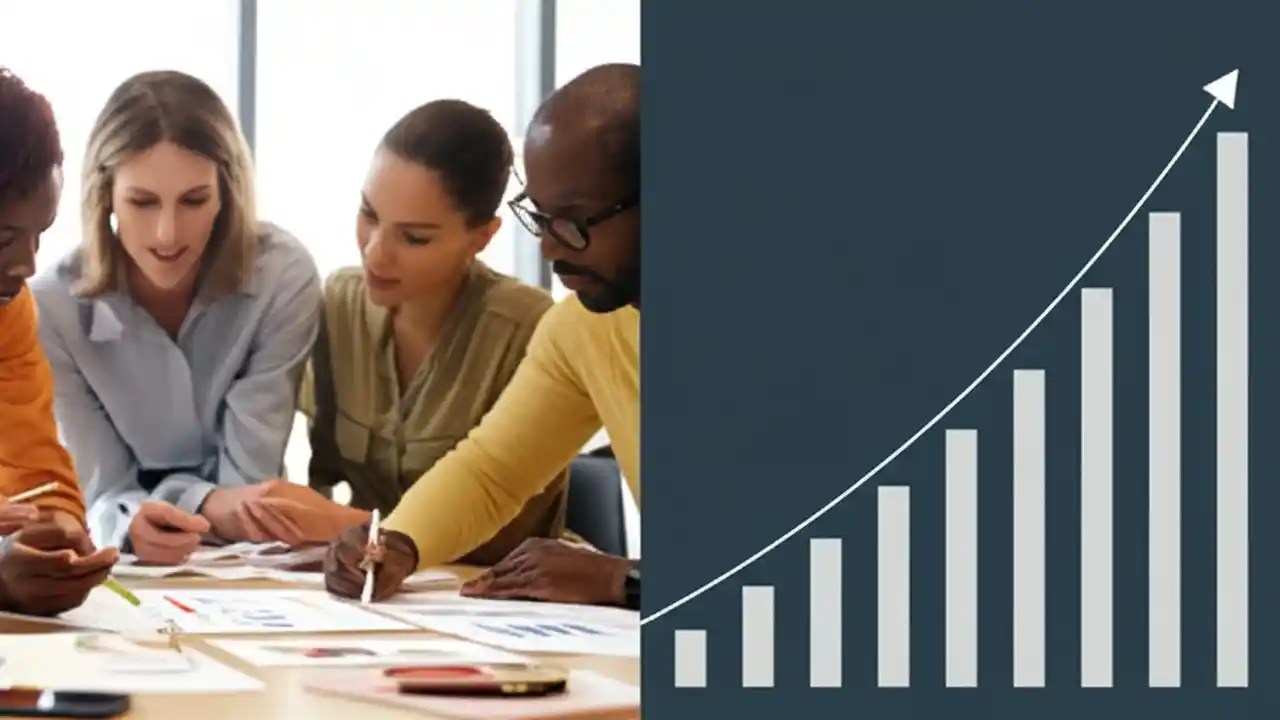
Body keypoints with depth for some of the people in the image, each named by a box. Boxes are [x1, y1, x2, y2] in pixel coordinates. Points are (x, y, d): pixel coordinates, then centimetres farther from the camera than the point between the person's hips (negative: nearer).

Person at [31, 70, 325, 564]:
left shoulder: (284, 279, -16)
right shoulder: (52, 307, -16)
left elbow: (246, 482, -13)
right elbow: (104, 495, -13)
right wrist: (133, 523, -34)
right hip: (124, 573, 0)